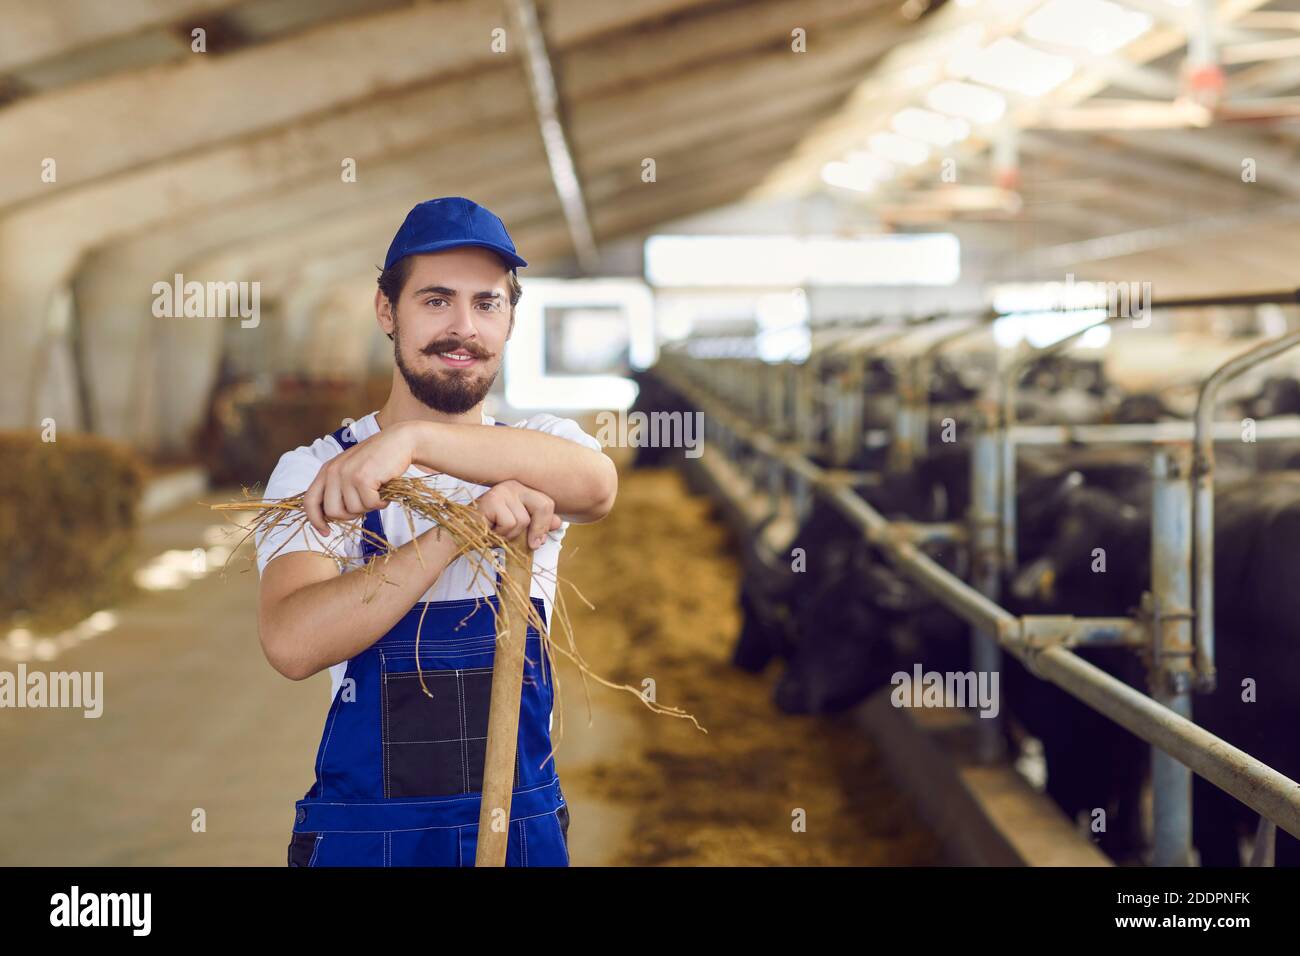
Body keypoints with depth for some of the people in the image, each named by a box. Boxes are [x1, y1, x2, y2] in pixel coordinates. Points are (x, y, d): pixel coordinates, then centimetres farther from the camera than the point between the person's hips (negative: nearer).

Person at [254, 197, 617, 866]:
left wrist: (416, 439, -36)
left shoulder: (544, 441, 2)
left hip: (526, 832, 2)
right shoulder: (313, 472, -5)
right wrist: (456, 533, -33)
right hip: (363, 835, -2)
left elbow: (595, 485, -24)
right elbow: (292, 643, -23)